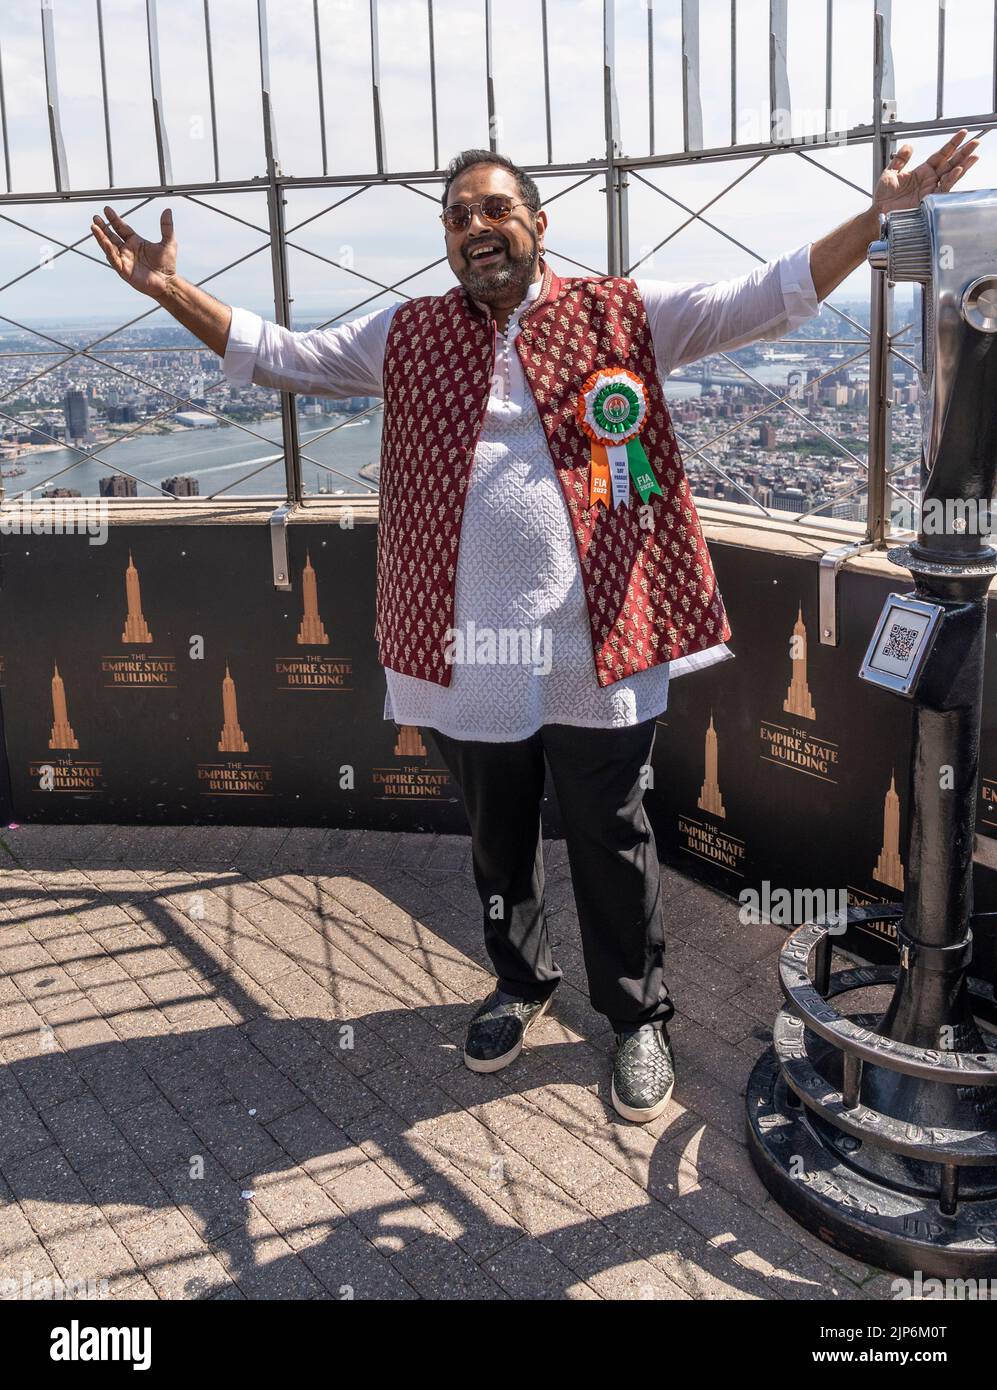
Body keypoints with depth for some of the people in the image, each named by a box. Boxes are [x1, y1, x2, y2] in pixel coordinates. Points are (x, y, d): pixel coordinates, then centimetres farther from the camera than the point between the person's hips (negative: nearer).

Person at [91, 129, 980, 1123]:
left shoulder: (623, 315, 0)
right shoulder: (409, 336, 7)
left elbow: (768, 299, -4)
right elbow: (276, 355, 9)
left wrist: (879, 215, -13)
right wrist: (170, 290, -1)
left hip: (595, 648, -2)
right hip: (469, 652, 3)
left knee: (611, 840, 10)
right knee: (496, 837, 19)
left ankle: (637, 1017, 31)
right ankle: (521, 984, 44)